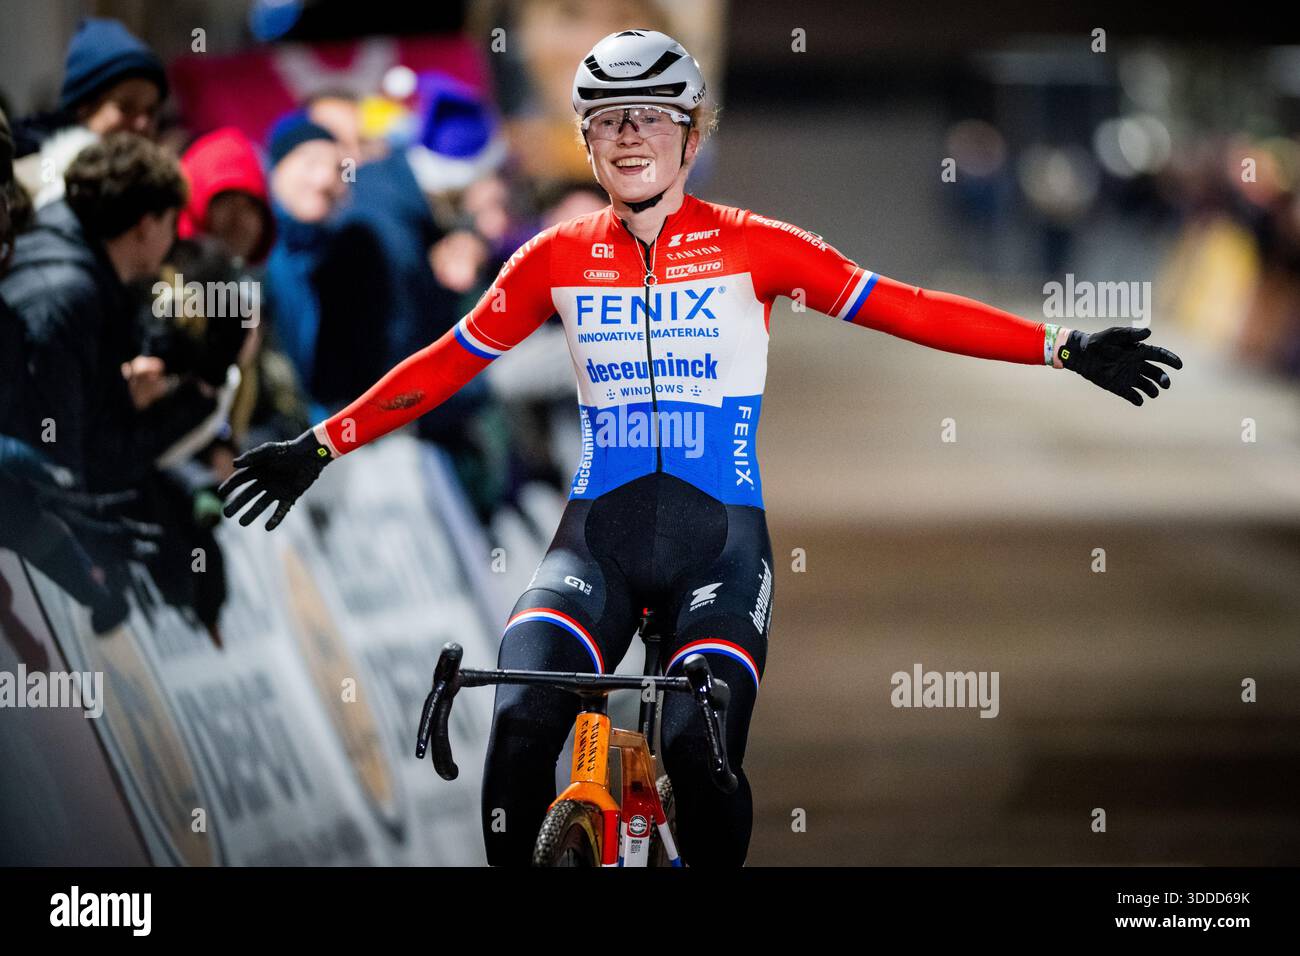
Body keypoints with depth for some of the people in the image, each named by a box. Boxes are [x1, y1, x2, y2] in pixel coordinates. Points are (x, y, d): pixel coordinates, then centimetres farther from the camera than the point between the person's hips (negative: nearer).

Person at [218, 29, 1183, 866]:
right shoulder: (558, 258, 7)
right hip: (599, 534, 2)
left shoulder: (751, 246, 0)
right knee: (520, 723, -25)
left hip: (721, 537, -2)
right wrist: (321, 446, 13)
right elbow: (447, 363, 14)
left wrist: (1064, 347, -9)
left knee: (702, 750, -25)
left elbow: (904, 309, -3)